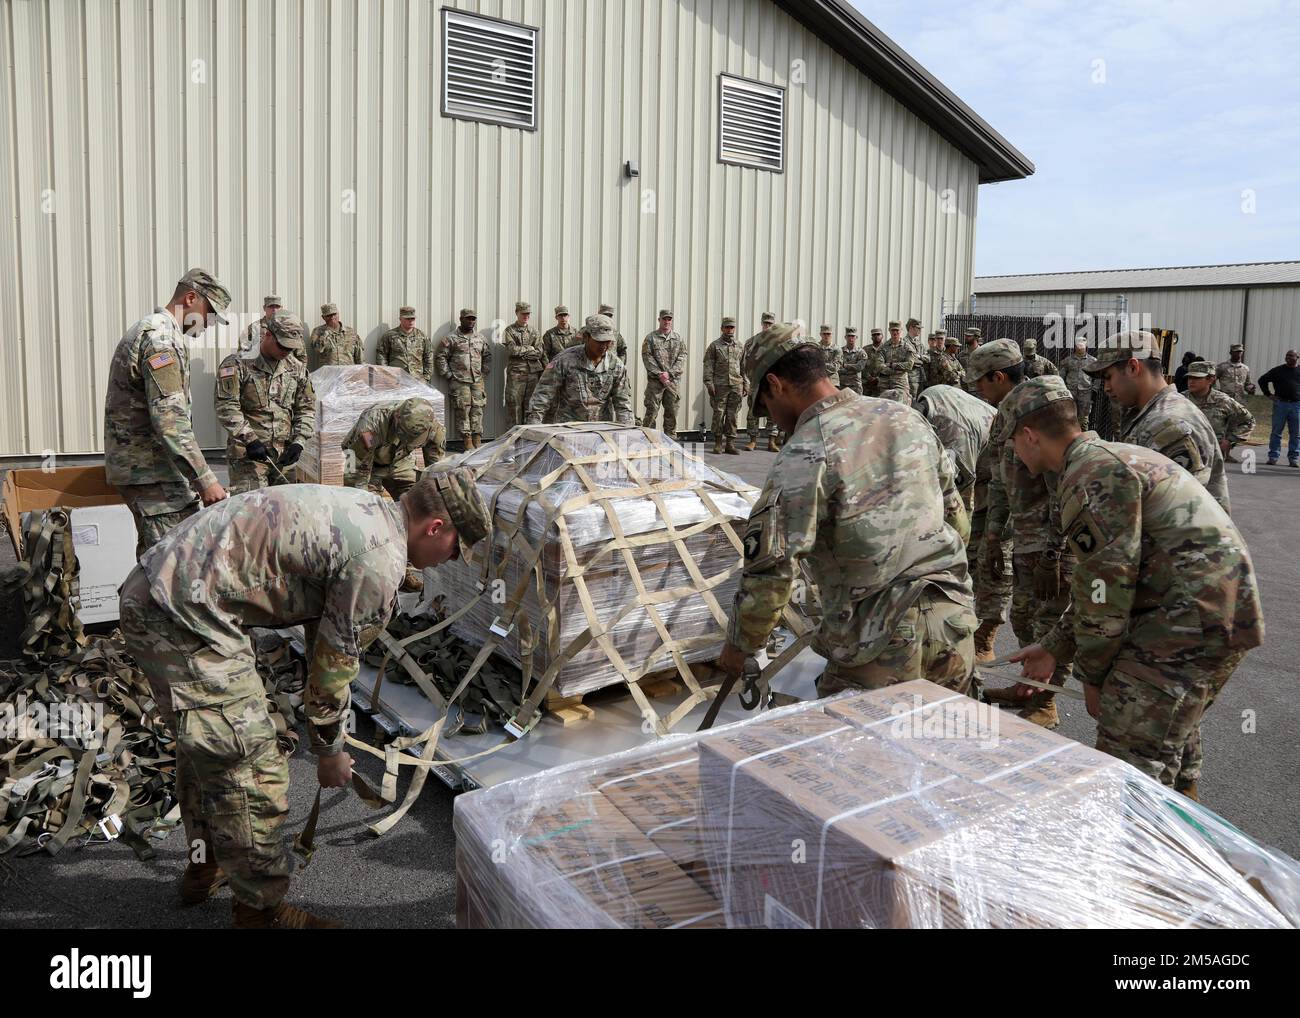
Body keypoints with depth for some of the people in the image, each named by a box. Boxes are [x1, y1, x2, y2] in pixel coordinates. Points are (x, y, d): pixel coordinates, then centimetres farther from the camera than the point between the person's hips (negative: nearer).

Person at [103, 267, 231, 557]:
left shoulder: (145, 329, 19)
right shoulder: (161, 338, -16)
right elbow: (169, 419, -25)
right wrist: (204, 479, -24)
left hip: (136, 464, 11)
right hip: (152, 471, -11)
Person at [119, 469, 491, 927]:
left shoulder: (360, 511, 13)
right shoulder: (379, 561, -18)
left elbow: (325, 636, 23)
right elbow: (333, 666, -9)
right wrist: (329, 752, 9)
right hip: (186, 616, -11)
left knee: (204, 745, 27)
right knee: (249, 768, 0)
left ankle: (205, 868, 47)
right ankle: (262, 908, 17)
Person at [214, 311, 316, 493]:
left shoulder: (297, 368, 10)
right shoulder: (238, 364, -6)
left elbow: (306, 408, 13)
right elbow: (226, 407, -10)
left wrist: (299, 442, -1)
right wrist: (250, 440, -17)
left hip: (284, 455, 5)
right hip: (248, 454, -5)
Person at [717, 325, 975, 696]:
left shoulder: (805, 455, -15)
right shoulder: (907, 417, 7)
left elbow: (771, 571, -18)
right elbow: (958, 519, 15)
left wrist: (739, 645, -4)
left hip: (882, 649, -7)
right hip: (956, 627, 7)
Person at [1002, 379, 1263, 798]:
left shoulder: (1093, 473, -14)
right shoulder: (1116, 457, 20)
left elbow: (1107, 584, -16)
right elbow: (1105, 584, 23)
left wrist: (1092, 674, -4)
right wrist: (1053, 648, 24)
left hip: (1193, 618, -11)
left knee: (1130, 757, -9)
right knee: (1172, 726, 28)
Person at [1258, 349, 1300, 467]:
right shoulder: (1278, 370, 5)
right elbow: (1262, 380, 11)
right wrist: (1268, 394, 3)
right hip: (1280, 404, -1)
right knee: (1276, 431, 0)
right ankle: (1273, 456, 5)